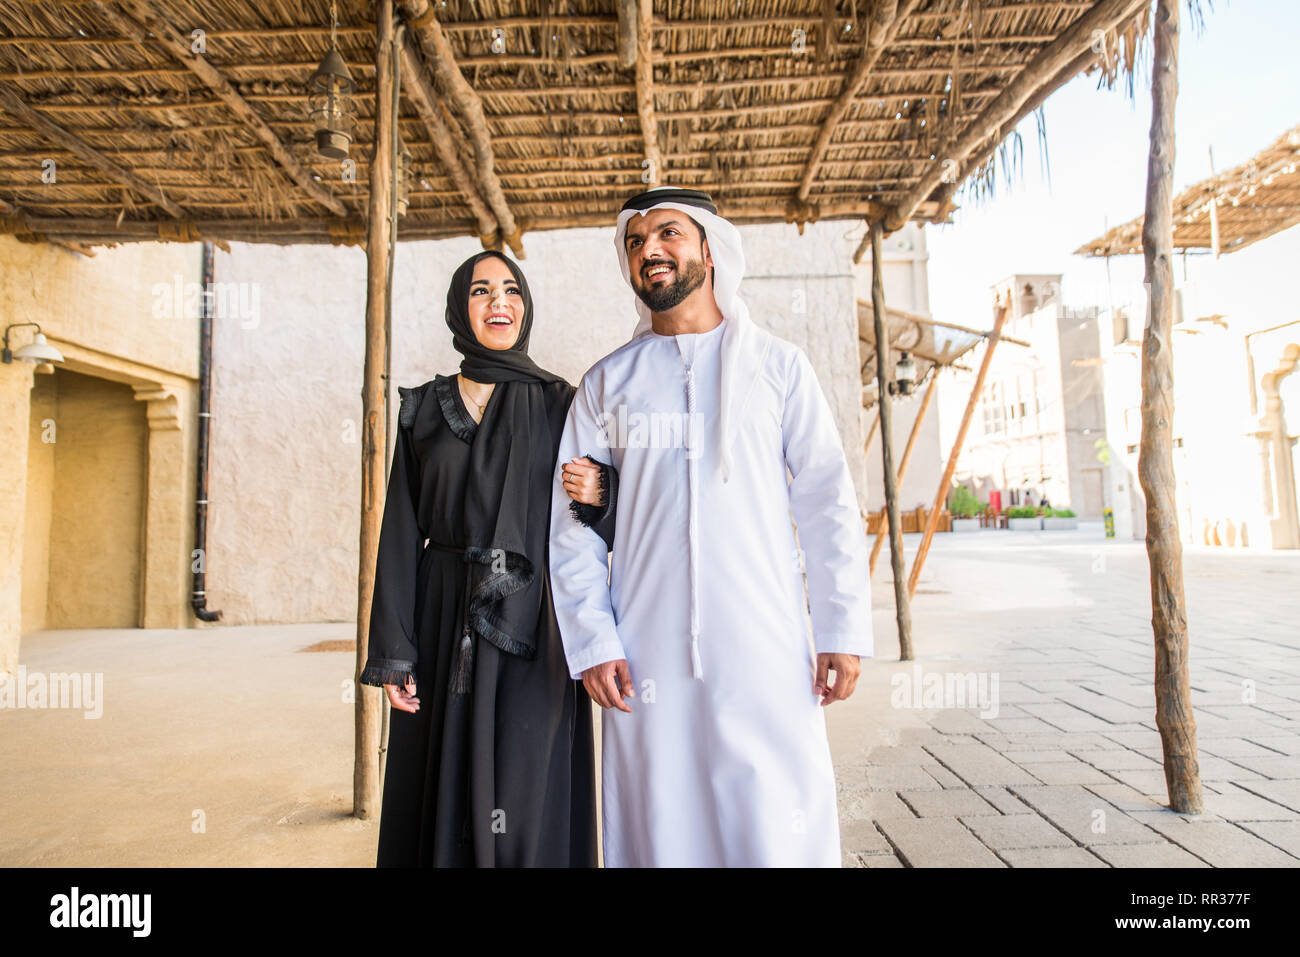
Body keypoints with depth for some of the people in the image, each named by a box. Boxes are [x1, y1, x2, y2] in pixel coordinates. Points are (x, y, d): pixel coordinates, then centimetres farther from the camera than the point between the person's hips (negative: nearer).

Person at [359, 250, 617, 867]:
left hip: (531, 627, -1)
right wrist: (392, 653, 0)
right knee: (441, 796, 9)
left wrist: (597, 494, -19)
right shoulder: (424, 408, 9)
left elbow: (604, 515, 5)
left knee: (524, 804, 2)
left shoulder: (559, 403, 5)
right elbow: (402, 533, 5)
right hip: (445, 626, 2)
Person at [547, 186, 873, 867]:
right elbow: (572, 525, 6)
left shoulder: (777, 364, 6)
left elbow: (828, 503, 4)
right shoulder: (605, 383, 8)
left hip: (767, 653, 0)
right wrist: (592, 642, -3)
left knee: (780, 829, 3)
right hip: (647, 654, 1)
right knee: (659, 829, 9)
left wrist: (843, 629, -2)